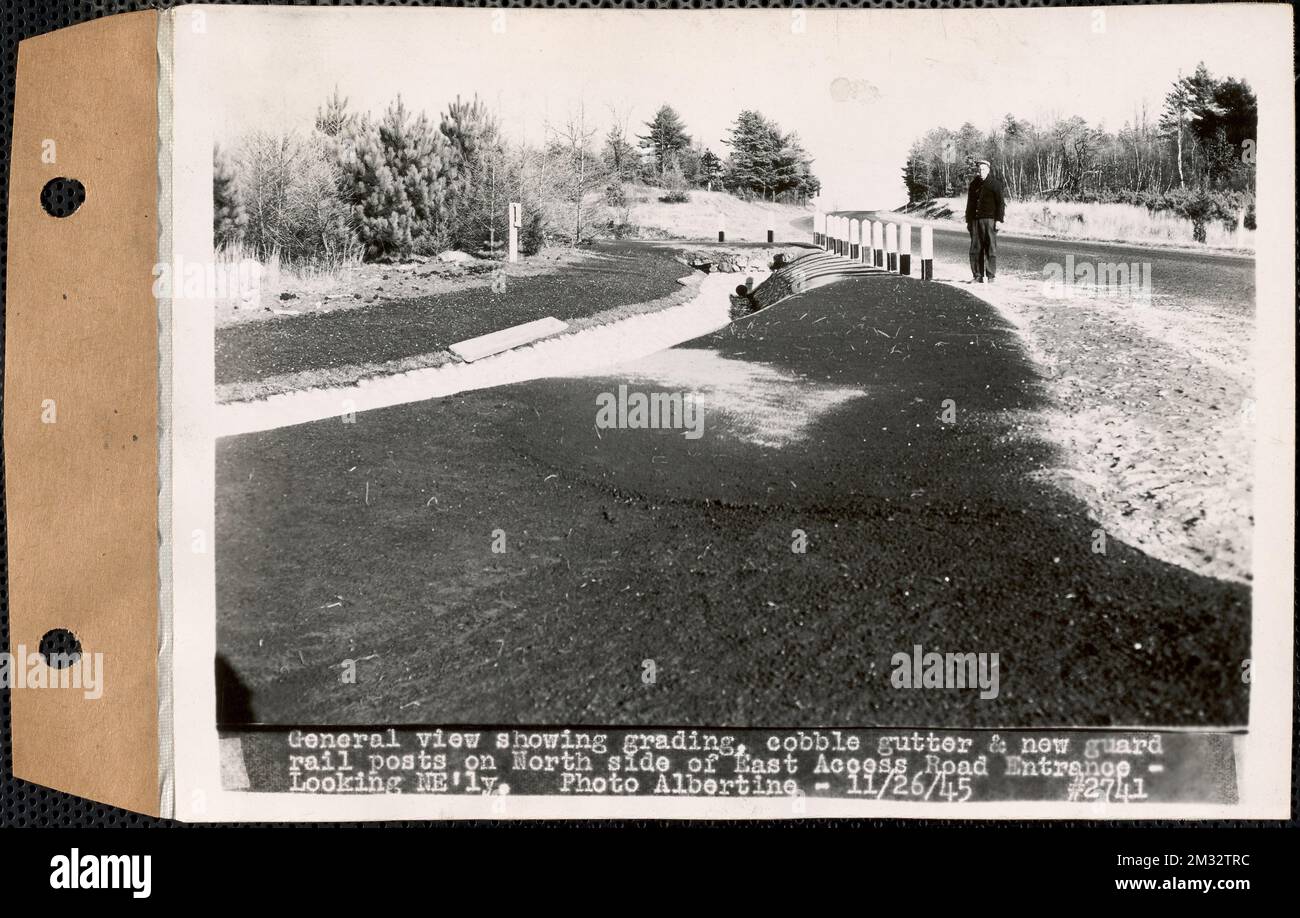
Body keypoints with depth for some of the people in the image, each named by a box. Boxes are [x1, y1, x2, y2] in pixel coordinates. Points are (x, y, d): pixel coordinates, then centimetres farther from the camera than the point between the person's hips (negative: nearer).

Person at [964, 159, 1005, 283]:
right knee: (975, 249, 2)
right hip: (975, 220, 5)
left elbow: (1001, 202, -2)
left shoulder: (995, 184, 1)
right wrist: (968, 221, 16)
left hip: (989, 219, -5)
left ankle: (991, 276, 0)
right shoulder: (974, 184, 15)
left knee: (991, 248, -4)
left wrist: (999, 220, -9)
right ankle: (978, 276, 8)